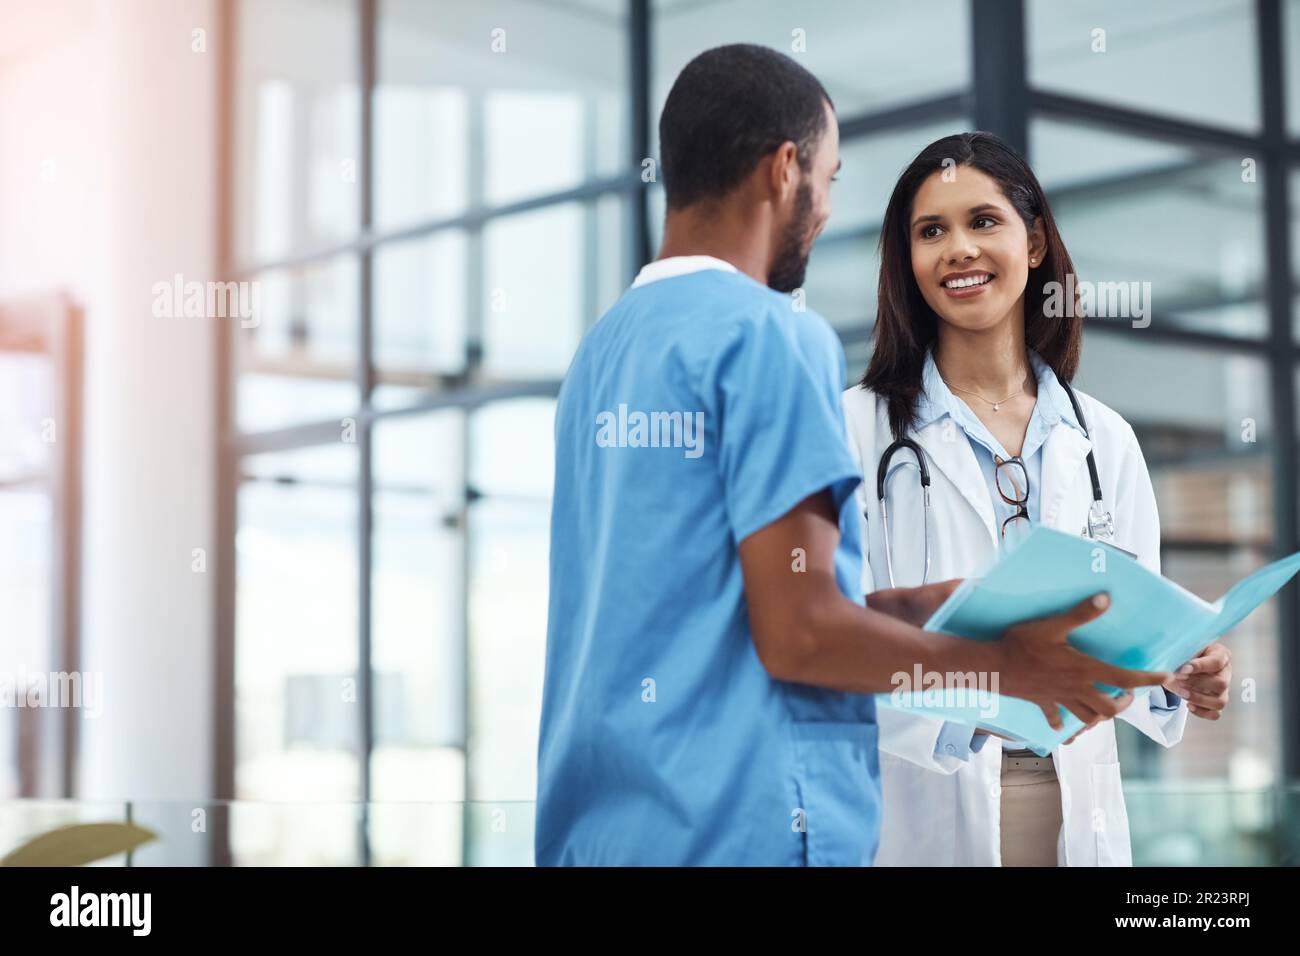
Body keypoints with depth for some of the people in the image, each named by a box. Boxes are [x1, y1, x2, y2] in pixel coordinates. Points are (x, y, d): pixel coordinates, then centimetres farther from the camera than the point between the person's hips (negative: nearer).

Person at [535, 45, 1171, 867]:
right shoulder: (769, 335, -12)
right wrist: (1002, 665, -4)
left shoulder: (604, 346, 13)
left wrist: (906, 606, 21)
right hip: (741, 826, -8)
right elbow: (798, 636, -17)